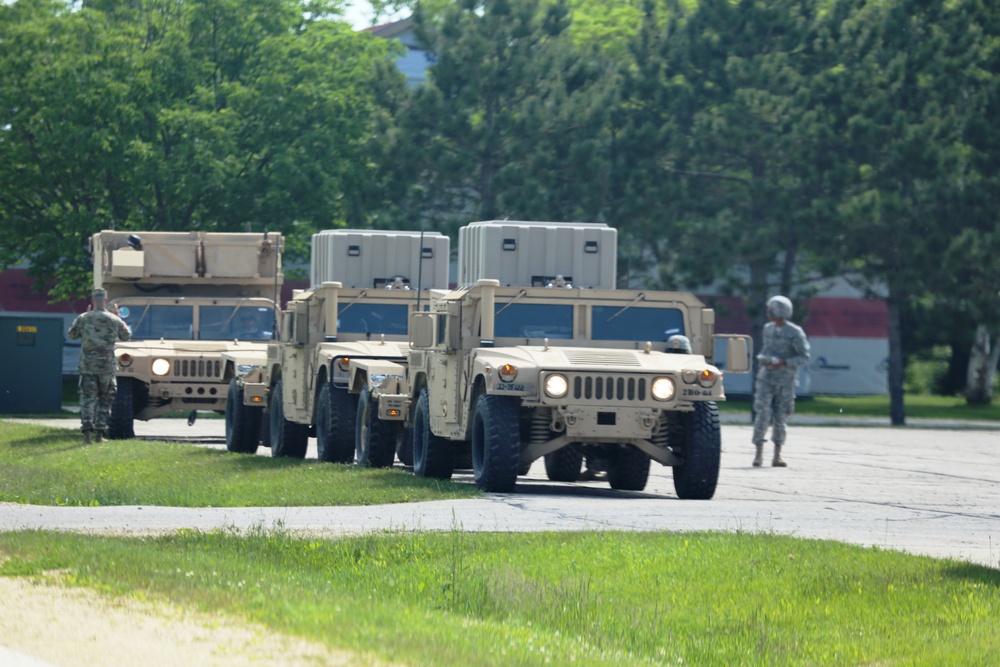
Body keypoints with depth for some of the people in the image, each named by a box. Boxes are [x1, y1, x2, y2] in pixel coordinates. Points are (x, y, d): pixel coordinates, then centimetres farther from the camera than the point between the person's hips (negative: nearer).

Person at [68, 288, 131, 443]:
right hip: (107, 366, 0)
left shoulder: (83, 319, -2)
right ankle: (100, 432, 7)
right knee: (105, 401, 10)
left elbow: (72, 334, 15)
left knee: (87, 397, 1)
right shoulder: (115, 320, -1)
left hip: (87, 365, 0)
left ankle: (87, 428, -17)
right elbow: (126, 336, 15)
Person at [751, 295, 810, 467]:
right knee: (762, 414, -9)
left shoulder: (795, 333, -9)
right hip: (766, 378, 3)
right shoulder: (768, 329, 8)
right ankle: (759, 453, -4)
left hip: (785, 381, -3)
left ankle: (777, 456, 10)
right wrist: (762, 357, 1)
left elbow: (804, 356, -10)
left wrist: (783, 362, -21)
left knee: (780, 418, 3)